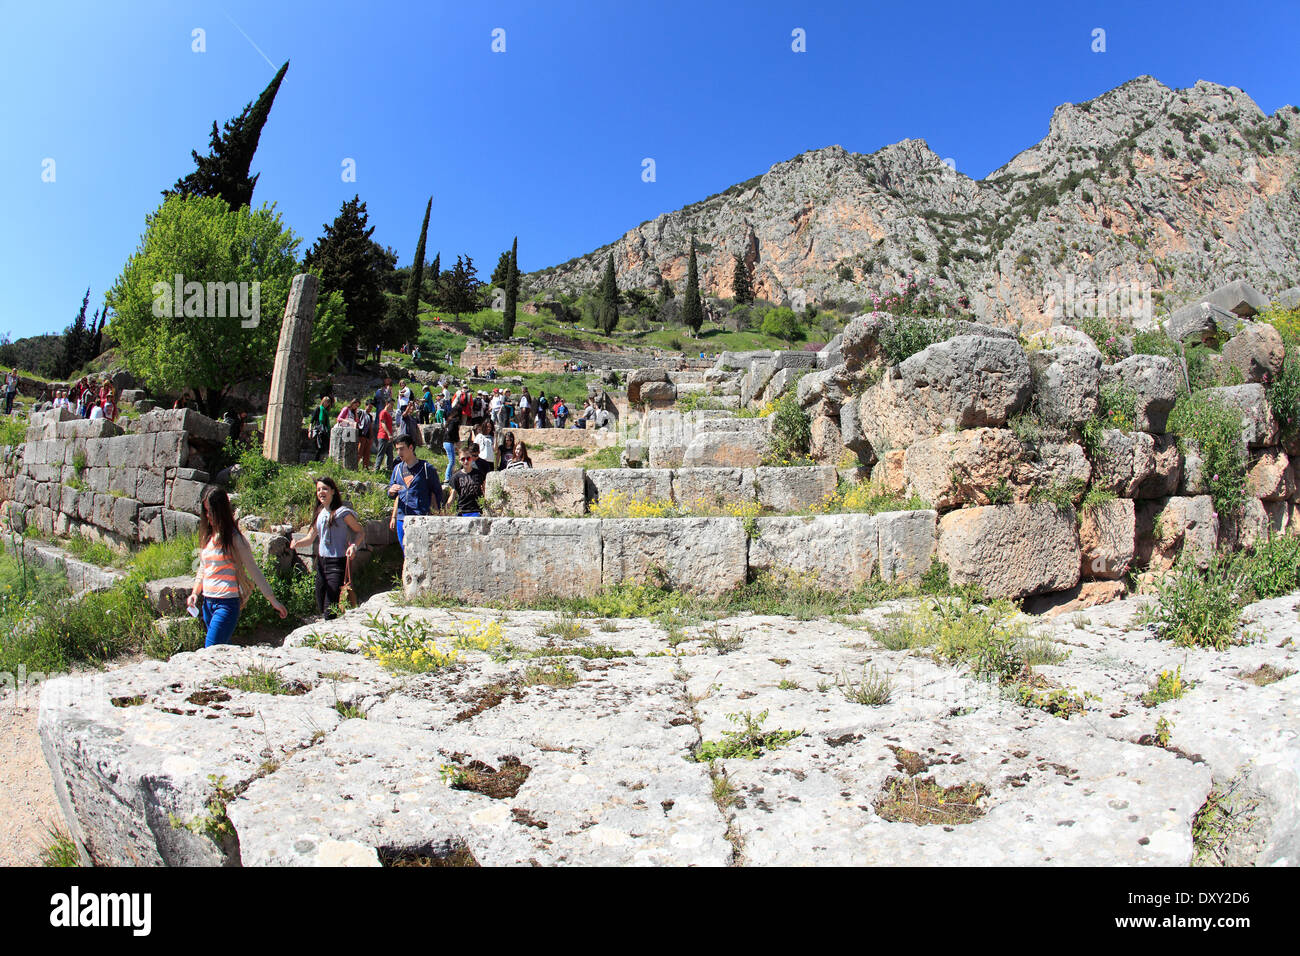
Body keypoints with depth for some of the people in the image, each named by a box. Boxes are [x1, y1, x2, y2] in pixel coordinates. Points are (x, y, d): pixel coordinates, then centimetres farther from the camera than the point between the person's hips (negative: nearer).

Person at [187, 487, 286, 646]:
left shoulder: (234, 538, -6)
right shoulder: (208, 537, 12)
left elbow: (254, 571, -4)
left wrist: (273, 600, -5)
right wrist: (195, 593, 7)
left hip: (227, 603, -6)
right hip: (207, 603, 7)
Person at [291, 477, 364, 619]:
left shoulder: (342, 512, -9)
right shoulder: (320, 513, 11)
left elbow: (360, 531, -1)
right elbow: (311, 537, 14)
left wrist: (354, 545, -19)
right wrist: (297, 543, -6)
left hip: (338, 563, -7)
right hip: (321, 561, 7)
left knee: (330, 610, -11)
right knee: (321, 608, 14)